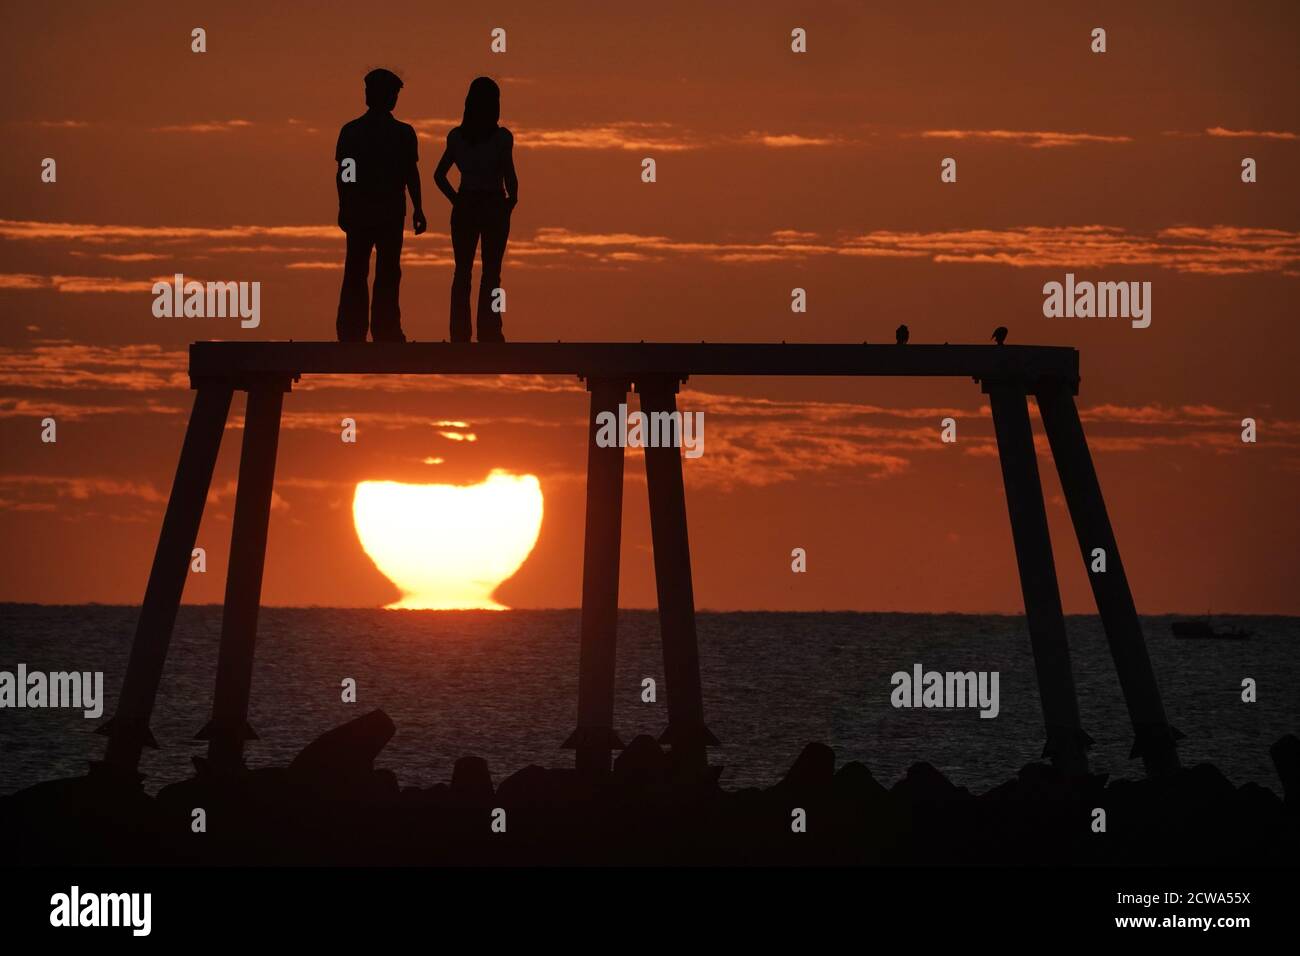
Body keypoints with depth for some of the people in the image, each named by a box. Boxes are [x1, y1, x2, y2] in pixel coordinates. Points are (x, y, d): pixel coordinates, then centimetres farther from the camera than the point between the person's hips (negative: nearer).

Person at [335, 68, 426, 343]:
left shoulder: (350, 131, -1)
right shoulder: (403, 133, -5)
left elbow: (343, 174, -1)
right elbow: (411, 175, -4)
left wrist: (343, 208, 7)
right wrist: (418, 209, 3)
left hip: (357, 210, 2)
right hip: (391, 211, -2)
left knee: (355, 273, 7)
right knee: (387, 273, 3)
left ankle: (351, 331, 5)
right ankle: (384, 330, -1)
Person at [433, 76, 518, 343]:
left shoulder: (456, 136, 1)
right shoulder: (502, 137, -10)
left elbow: (439, 175, 1)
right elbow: (510, 176, -14)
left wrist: (456, 200, 10)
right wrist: (511, 201, 3)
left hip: (465, 207, 3)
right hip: (494, 206, -3)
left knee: (463, 271, 9)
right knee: (491, 273, 4)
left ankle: (460, 332, 7)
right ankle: (488, 331, 1)